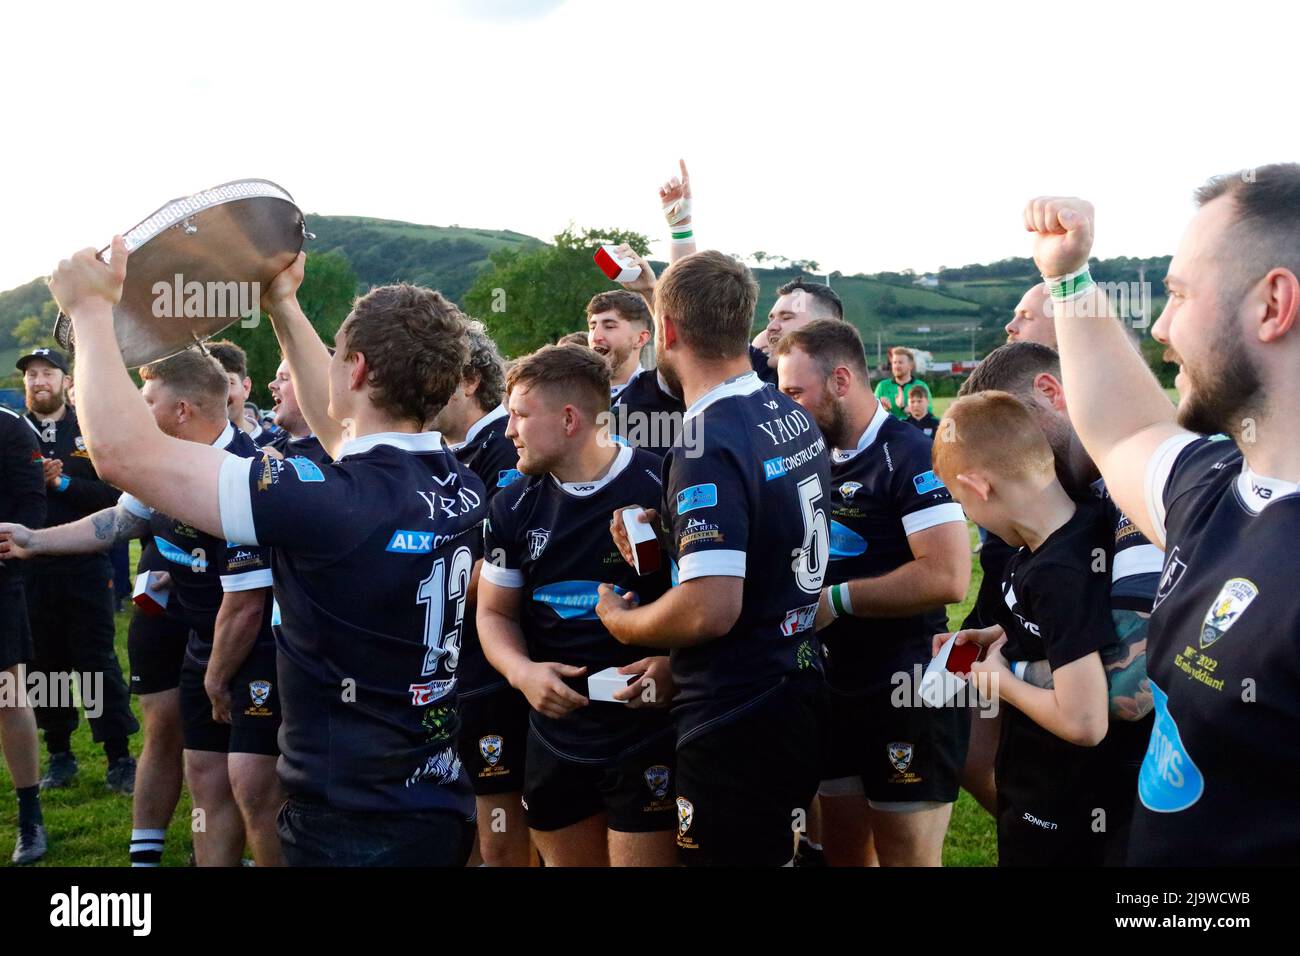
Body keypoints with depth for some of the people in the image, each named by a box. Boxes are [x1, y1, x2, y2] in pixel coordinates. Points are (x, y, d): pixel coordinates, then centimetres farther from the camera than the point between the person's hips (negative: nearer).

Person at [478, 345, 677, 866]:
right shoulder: (514, 507, 4)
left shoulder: (661, 489, -14)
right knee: (565, 858, 18)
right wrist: (522, 672, -9)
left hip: (648, 733, -5)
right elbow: (495, 613, 11)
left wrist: (675, 662, -24)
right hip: (555, 735, 6)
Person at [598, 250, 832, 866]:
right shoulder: (796, 417, 7)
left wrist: (619, 620, -11)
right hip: (798, 693, 9)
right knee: (774, 852, 22)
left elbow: (710, 610, -29)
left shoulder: (708, 446, -22)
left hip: (735, 722, -9)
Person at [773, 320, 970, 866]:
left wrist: (837, 599, -21)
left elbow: (948, 577, -27)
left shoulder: (909, 454, -15)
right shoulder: (821, 459, 10)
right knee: (840, 851, 17)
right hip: (839, 691, 8)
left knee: (907, 857, 2)